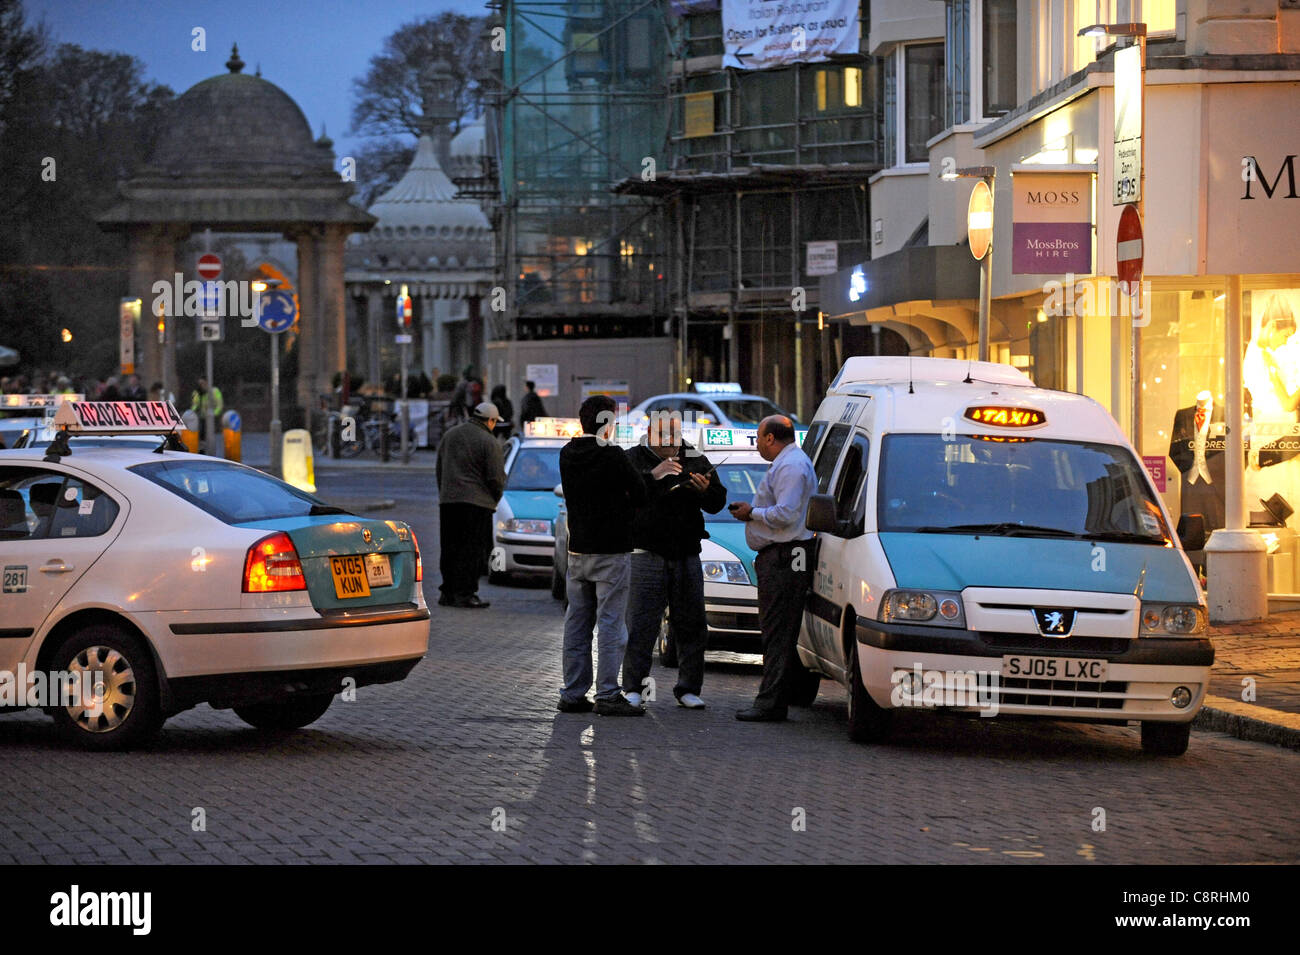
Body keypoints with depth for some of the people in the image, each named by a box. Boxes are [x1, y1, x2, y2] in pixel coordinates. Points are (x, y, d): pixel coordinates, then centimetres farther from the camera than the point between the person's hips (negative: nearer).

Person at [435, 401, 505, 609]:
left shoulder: (450, 435, 12)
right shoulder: (489, 442, -8)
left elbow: (439, 469, 18)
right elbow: (496, 477, -8)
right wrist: (494, 500, 8)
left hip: (448, 500, 6)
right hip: (477, 502, -6)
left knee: (450, 549, 12)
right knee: (472, 550, -2)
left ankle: (448, 591, 14)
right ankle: (464, 593, -5)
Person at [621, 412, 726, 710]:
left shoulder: (696, 460, 12)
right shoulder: (634, 458, 1)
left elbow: (718, 503, 7)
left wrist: (706, 490, -15)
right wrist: (652, 476, -27)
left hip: (686, 556, 4)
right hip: (647, 552, -4)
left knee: (691, 624, 4)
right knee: (641, 623, -7)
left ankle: (688, 688, 12)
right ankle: (632, 688, -1)